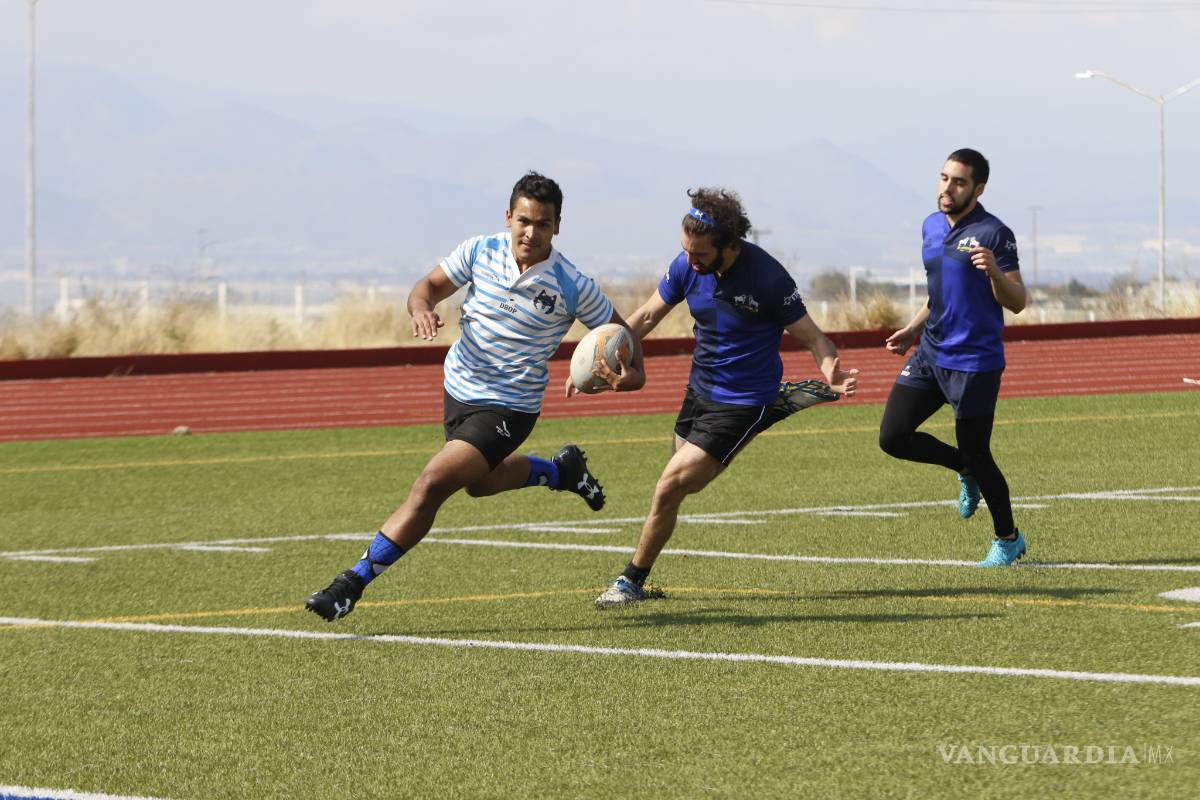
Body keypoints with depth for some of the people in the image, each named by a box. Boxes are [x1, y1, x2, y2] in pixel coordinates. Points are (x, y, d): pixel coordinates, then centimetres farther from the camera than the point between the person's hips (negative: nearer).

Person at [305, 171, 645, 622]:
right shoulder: (480, 252, -10)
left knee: (432, 484, -19)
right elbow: (431, 285, -1)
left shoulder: (574, 288, -18)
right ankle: (561, 470, 56)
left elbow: (619, 331, -5)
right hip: (458, 388, 6)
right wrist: (421, 307, -25)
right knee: (480, 482, 30)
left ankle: (355, 583, -15)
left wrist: (633, 372, -26)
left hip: (506, 410, -6)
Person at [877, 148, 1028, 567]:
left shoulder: (993, 234, -11)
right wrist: (912, 329, 15)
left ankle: (1008, 540, 19)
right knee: (893, 437, -1)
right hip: (930, 352, 7)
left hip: (974, 361, -7)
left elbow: (1016, 302, -12)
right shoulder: (932, 226, 11)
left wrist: (994, 272, -29)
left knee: (975, 454, -2)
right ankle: (965, 471, 25)